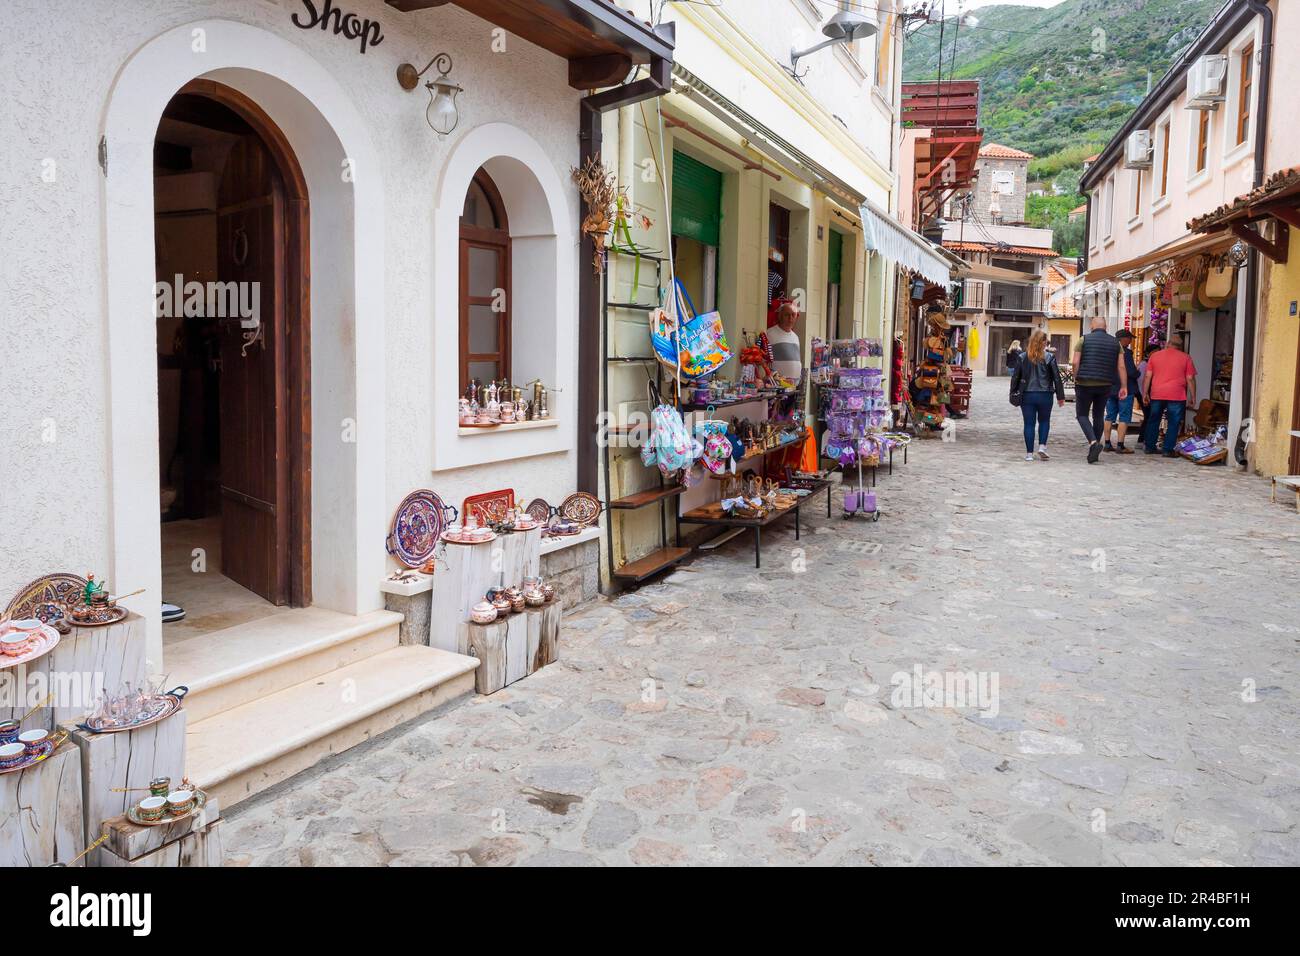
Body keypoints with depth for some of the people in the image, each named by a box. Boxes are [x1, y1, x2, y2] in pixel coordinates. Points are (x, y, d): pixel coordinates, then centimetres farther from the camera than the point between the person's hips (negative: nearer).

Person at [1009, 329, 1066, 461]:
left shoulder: (1023, 357, 0)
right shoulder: (1049, 358, -4)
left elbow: (1015, 377, 3)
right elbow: (1057, 378, -2)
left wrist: (1013, 393, 12)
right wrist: (1060, 396, 4)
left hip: (1027, 395, 1)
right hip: (1045, 395, -1)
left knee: (1029, 424, 4)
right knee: (1044, 421, 18)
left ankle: (1029, 453, 3)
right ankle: (1042, 446, 3)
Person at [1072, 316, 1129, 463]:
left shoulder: (1083, 340, -2)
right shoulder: (1115, 342, 6)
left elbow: (1076, 363, -9)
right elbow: (1121, 366, 2)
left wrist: (1076, 379, 2)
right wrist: (1124, 386, 4)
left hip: (1085, 384, -3)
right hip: (1105, 385, 3)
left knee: (1082, 415, 5)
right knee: (1098, 416, 14)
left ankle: (1093, 442, -18)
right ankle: (1094, 451, 17)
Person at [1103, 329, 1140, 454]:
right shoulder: (1126, 352, -15)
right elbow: (1132, 372, -19)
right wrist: (1138, 371, 0)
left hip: (1109, 389, 7)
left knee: (1110, 417, 12)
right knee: (1124, 418, -3)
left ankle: (1107, 444, 14)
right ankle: (1120, 446, -6)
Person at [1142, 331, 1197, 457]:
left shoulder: (1155, 355, 7)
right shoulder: (1185, 358, 1)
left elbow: (1147, 376, 6)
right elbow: (1190, 379, 0)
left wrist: (1145, 393, 11)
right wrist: (1193, 396, 6)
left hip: (1156, 395, 3)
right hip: (1177, 395, -3)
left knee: (1154, 421, 13)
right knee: (1173, 423, 2)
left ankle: (1150, 447, 17)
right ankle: (1168, 450, 0)